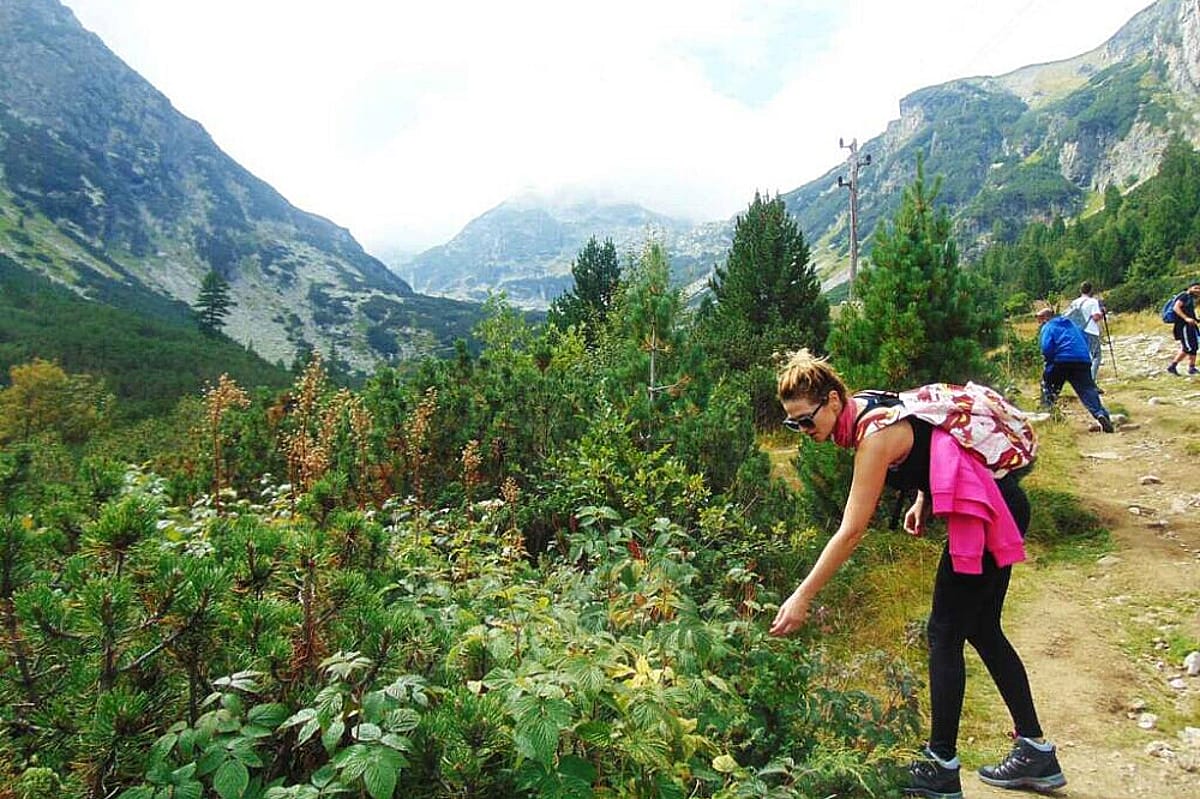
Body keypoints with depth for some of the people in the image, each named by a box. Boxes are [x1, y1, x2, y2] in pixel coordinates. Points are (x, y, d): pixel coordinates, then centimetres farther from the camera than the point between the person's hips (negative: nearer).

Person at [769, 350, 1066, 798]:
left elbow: (851, 532, -26)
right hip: (1002, 508, 10)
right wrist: (923, 501, 4)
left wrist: (802, 597, -23)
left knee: (944, 632, -2)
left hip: (989, 516, -10)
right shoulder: (864, 410, 2)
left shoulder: (875, 435, -25)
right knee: (982, 630, 15)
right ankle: (1036, 755, 26)